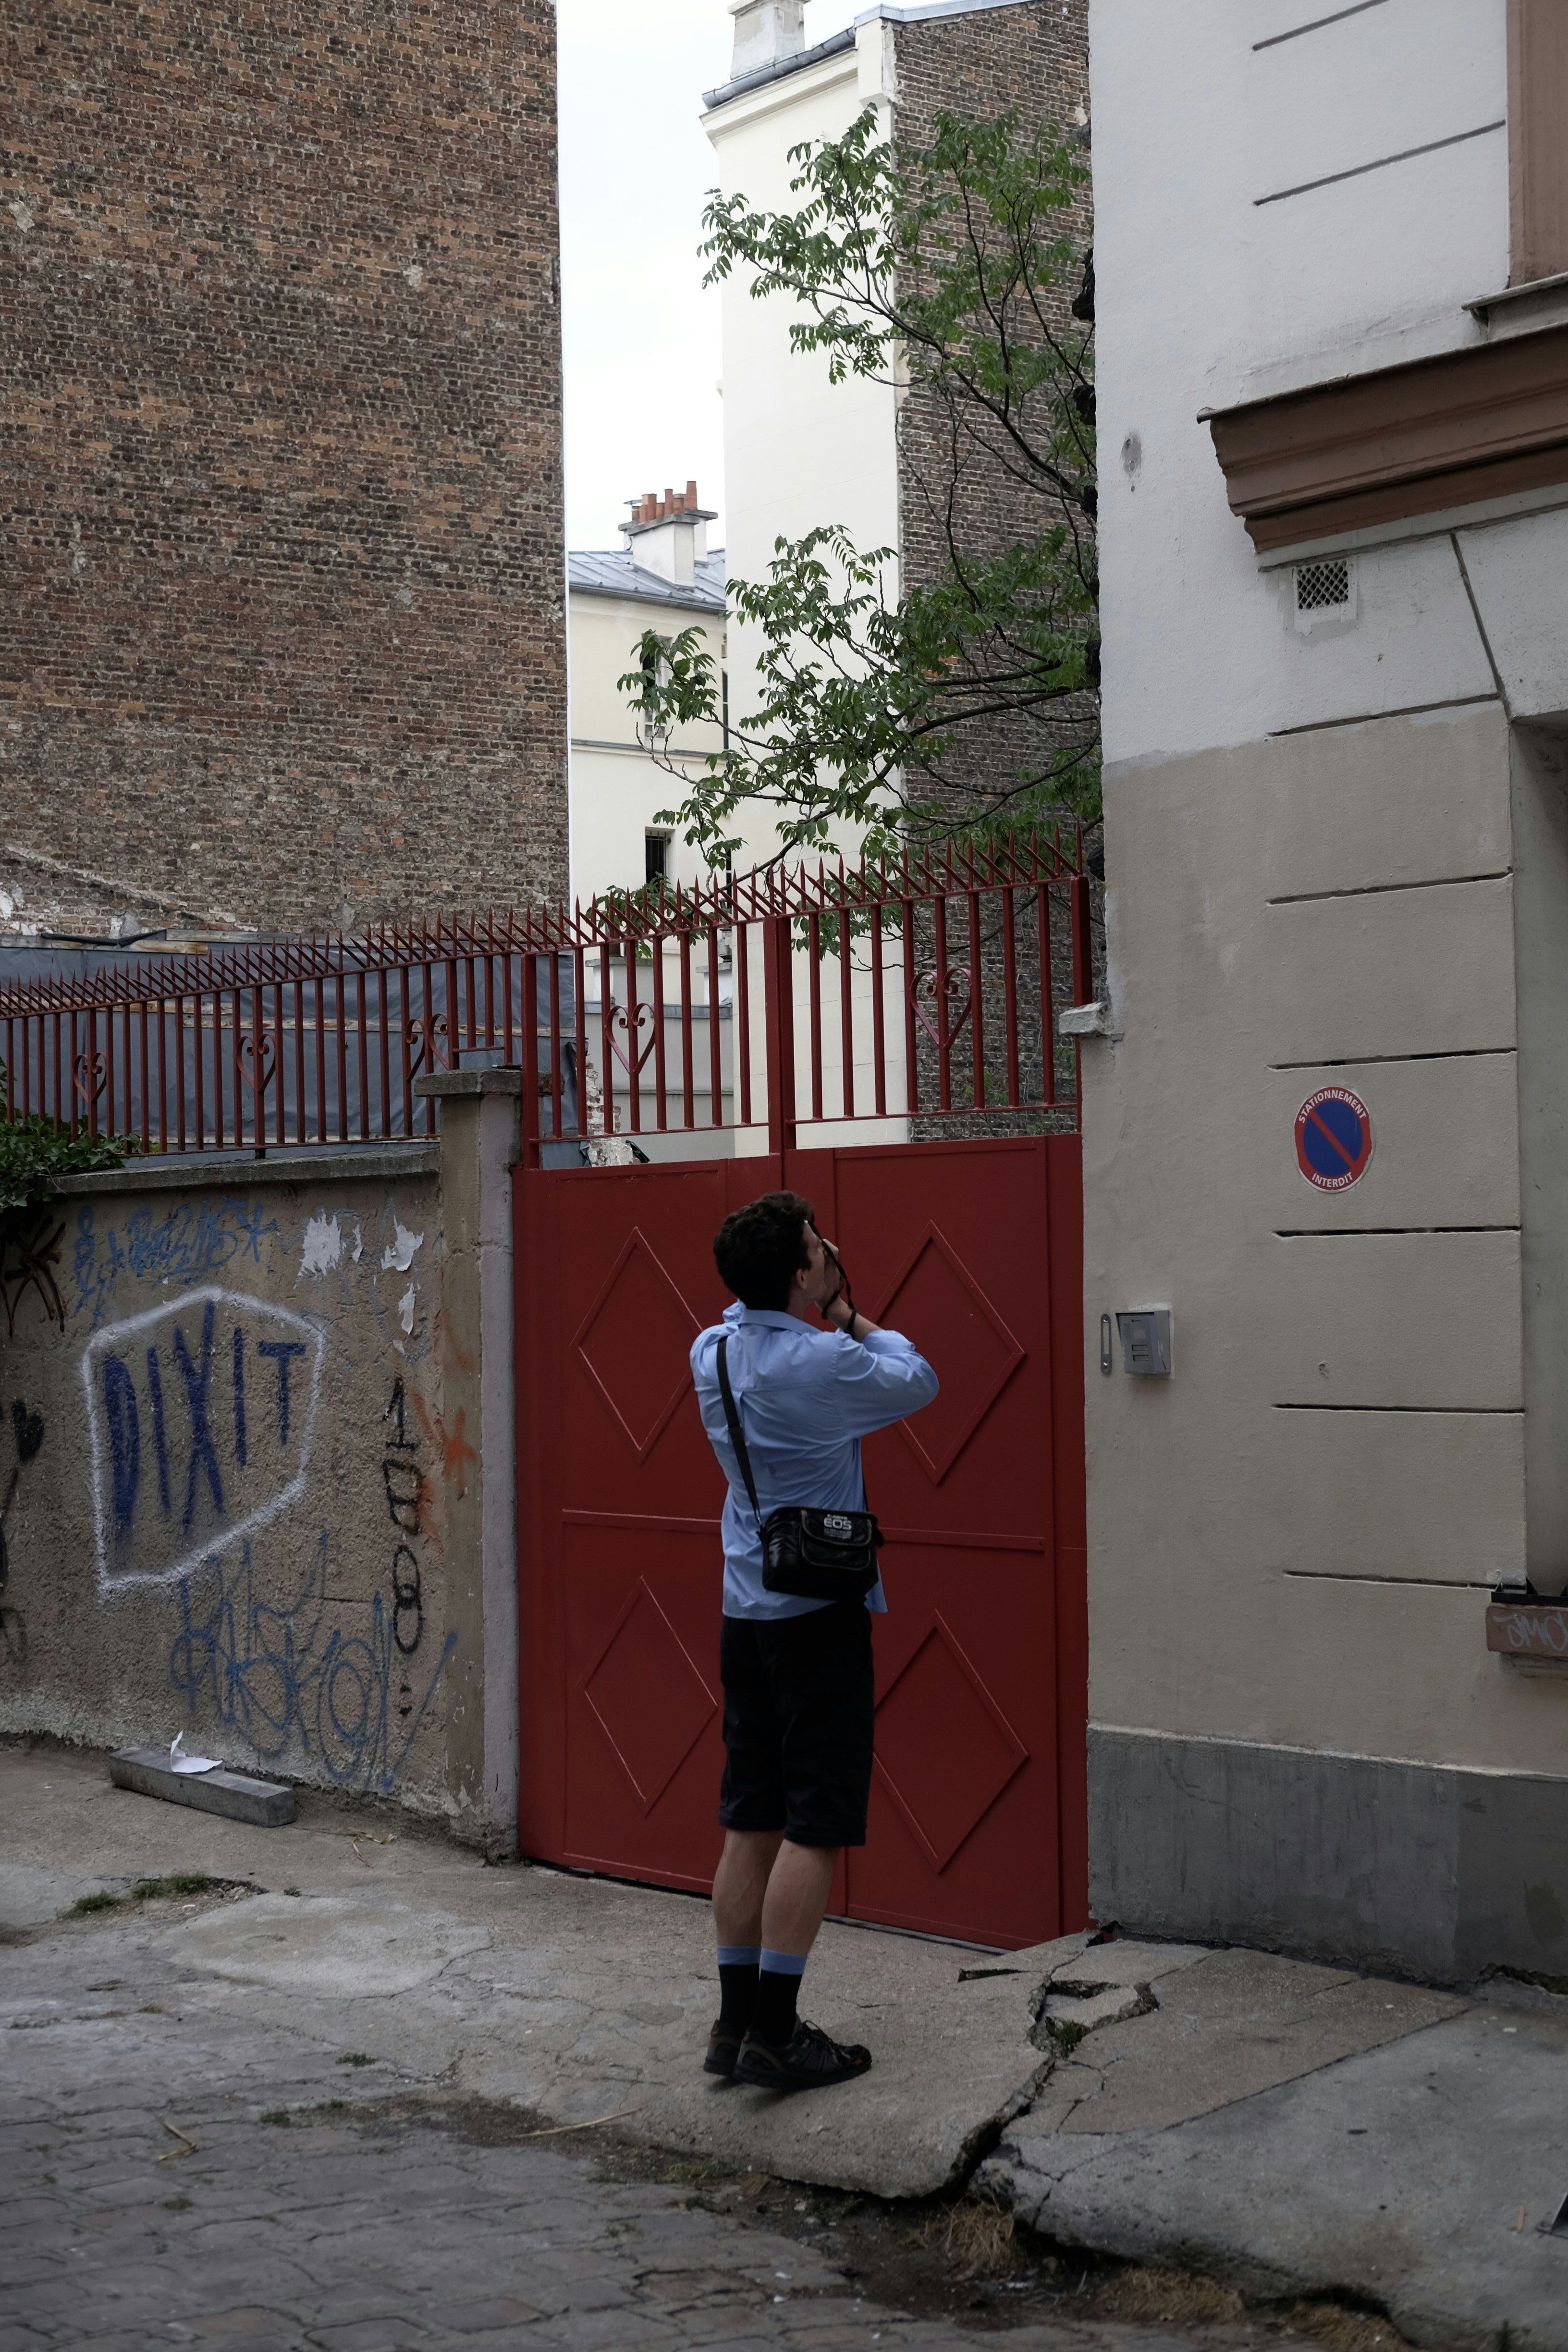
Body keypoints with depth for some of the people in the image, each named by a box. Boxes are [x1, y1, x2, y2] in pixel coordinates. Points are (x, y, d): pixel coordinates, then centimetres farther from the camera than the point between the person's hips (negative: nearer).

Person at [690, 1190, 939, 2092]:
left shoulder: (713, 1352, 3)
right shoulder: (825, 1364, -19)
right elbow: (918, 1381, -2)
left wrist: (828, 1322, 13)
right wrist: (859, 1320, 11)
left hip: (745, 1611, 8)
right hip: (819, 1613, -7)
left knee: (750, 1824, 12)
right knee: (814, 1829, -2)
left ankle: (736, 2020, 17)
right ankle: (775, 2034, -1)